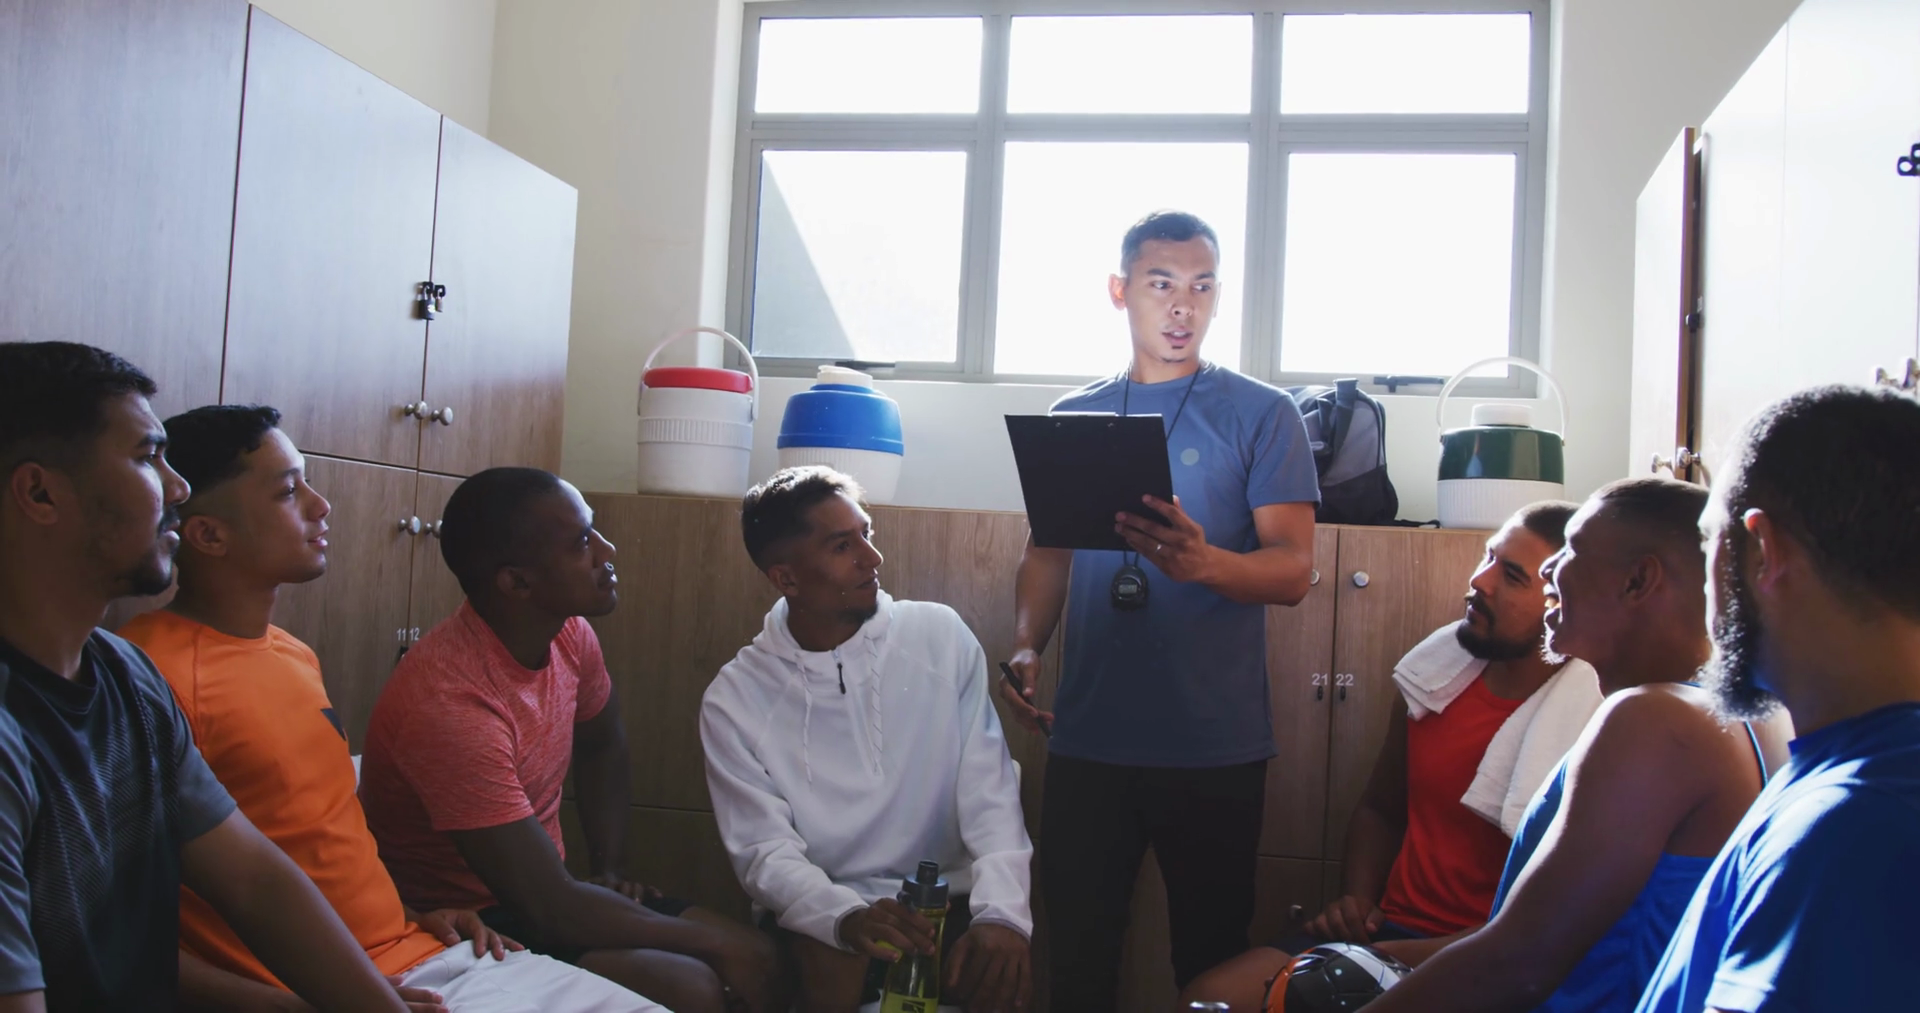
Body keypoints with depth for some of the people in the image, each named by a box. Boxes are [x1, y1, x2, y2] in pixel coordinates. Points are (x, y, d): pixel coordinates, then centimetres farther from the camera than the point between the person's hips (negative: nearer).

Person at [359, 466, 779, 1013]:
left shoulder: (570, 636, -6)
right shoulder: (447, 702, -31)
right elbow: (552, 908, -29)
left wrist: (608, 869, 7)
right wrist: (715, 942, -19)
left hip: (540, 887, 8)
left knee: (755, 956, -3)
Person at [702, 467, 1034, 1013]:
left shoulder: (942, 636, -4)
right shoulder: (734, 698, -5)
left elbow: (990, 792, -8)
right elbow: (765, 851, -10)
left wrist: (1001, 912, -26)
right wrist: (846, 916, -31)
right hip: (823, 913, -1)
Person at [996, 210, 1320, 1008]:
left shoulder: (1262, 415, 1)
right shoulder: (1073, 418, 11)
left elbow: (1292, 569, -7)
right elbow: (1047, 551, 14)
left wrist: (1202, 562, -27)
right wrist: (1025, 646, -4)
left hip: (1215, 745, -2)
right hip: (1088, 737, 3)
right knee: (1078, 949, 10)